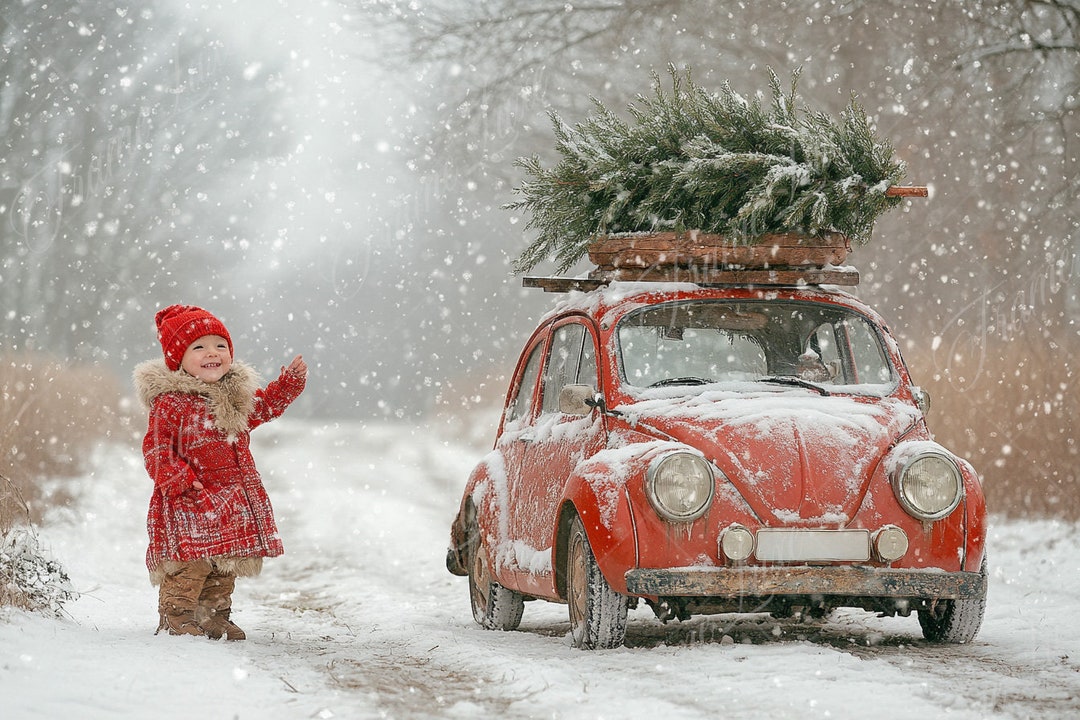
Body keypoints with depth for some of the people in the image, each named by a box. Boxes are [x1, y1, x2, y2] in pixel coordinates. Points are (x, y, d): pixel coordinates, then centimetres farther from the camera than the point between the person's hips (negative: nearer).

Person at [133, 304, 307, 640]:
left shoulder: (236, 396, 11)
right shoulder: (171, 402, -12)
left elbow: (266, 405, 30)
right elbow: (156, 449, -15)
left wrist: (291, 382, 16)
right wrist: (180, 481, -24)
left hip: (232, 505, 7)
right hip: (191, 501, -7)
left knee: (225, 568, 13)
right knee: (190, 564, -12)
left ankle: (215, 616, 25)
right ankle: (177, 619, -2)